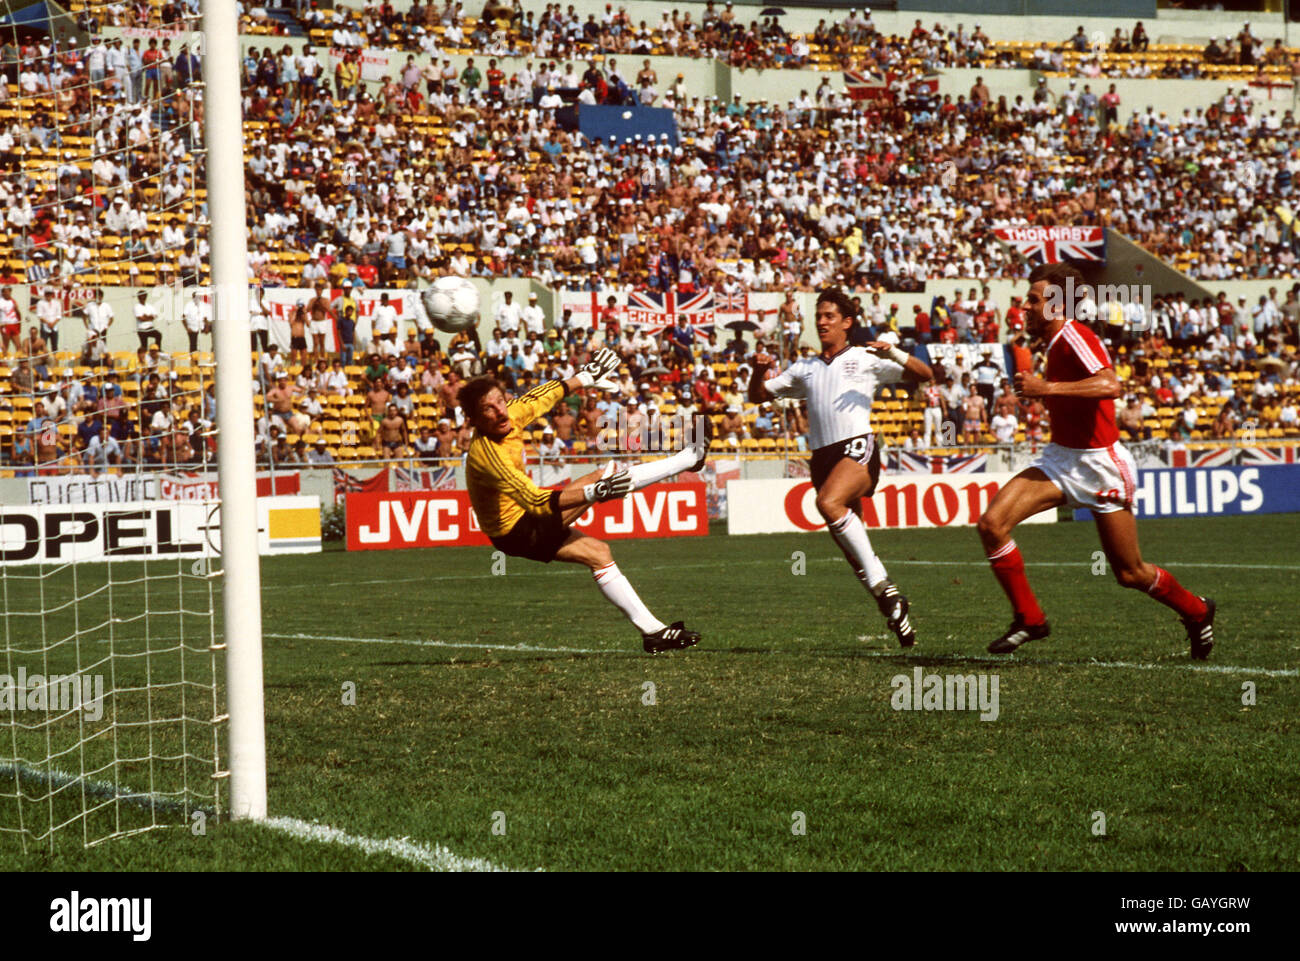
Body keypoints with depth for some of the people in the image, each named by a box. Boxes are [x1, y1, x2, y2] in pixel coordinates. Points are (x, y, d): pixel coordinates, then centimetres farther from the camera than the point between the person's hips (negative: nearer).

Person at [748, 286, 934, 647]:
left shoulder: (865, 359, 9)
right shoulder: (804, 368, 22)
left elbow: (924, 375, 4)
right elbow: (759, 395, 23)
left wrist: (893, 353, -13)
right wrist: (759, 371, 2)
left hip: (857, 447, -6)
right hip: (823, 455, 6)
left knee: (828, 502, -33)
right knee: (851, 547, 2)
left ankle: (882, 585, -28)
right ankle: (894, 610, 14)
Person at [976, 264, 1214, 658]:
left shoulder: (1074, 337, -19)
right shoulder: (1056, 342, 10)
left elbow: (1111, 385, -36)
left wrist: (1047, 388, -36)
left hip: (1100, 465, -8)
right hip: (1060, 459, 8)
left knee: (1130, 573, 4)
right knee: (992, 523, -15)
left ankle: (1196, 612, 32)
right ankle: (1029, 619, -3)